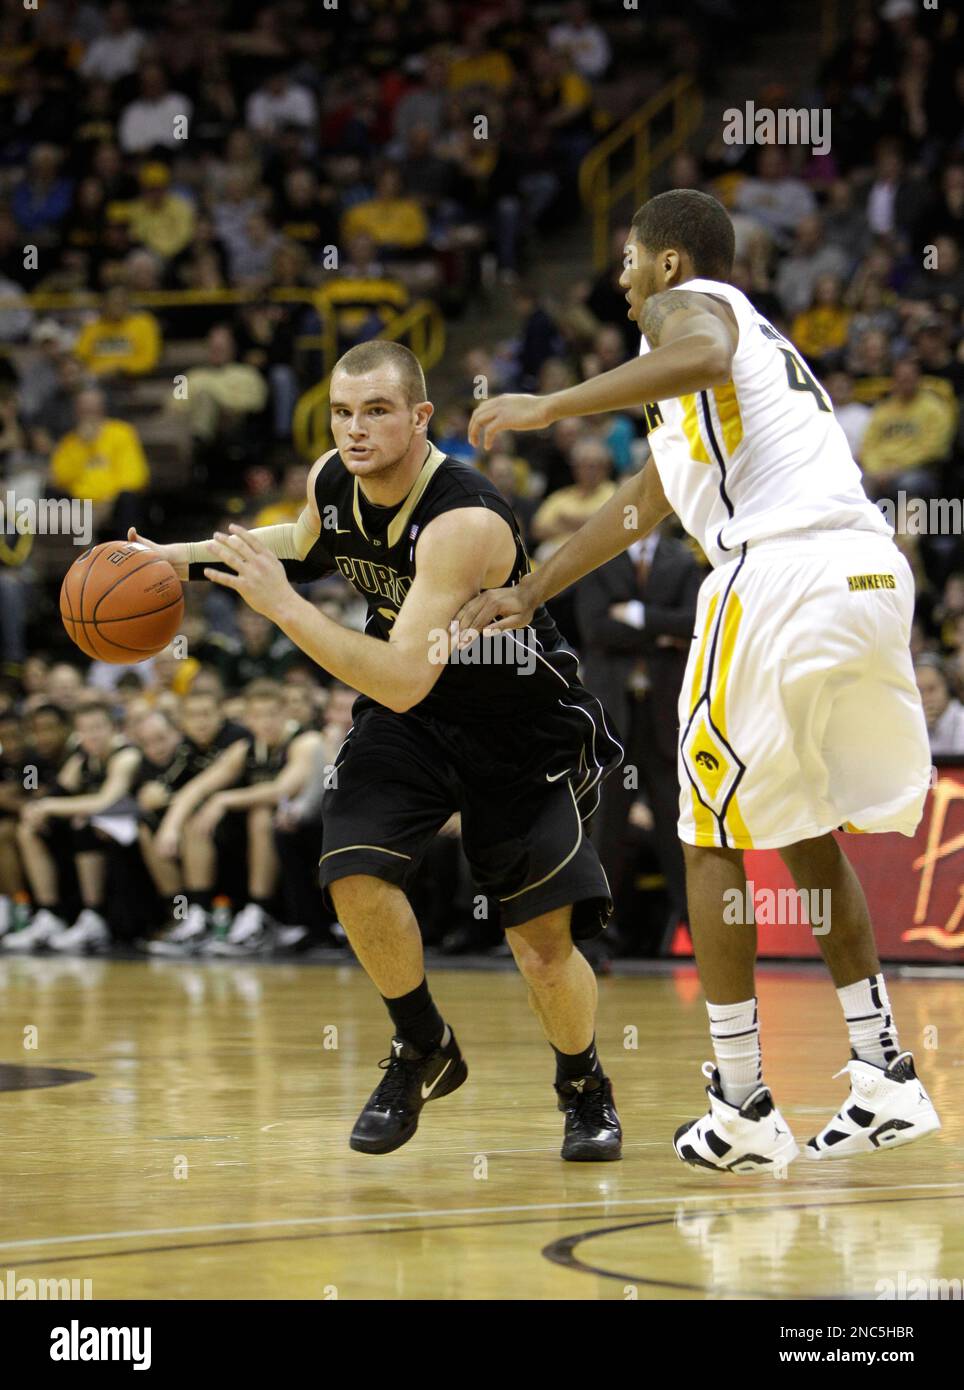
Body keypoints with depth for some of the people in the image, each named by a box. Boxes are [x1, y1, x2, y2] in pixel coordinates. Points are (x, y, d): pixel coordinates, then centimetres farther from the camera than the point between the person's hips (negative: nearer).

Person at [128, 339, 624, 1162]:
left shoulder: (465, 522, -33)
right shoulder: (330, 480, -10)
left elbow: (403, 683, -39)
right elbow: (306, 544, 18)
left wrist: (281, 606, -39)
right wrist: (186, 559, 8)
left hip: (519, 728, -6)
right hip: (407, 718, 6)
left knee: (546, 944, -7)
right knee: (358, 876, -17)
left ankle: (585, 1088, 25)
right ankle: (424, 1052, 9)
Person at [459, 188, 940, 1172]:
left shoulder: (690, 303, 8)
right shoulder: (759, 339, 35)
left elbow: (703, 360, -21)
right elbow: (645, 502, 39)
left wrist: (550, 407, -17)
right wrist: (528, 595, 41)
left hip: (782, 572, -8)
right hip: (876, 575, 8)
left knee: (714, 836, 5)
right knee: (809, 834, 22)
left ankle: (743, 1110, 4)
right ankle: (885, 1076, 17)